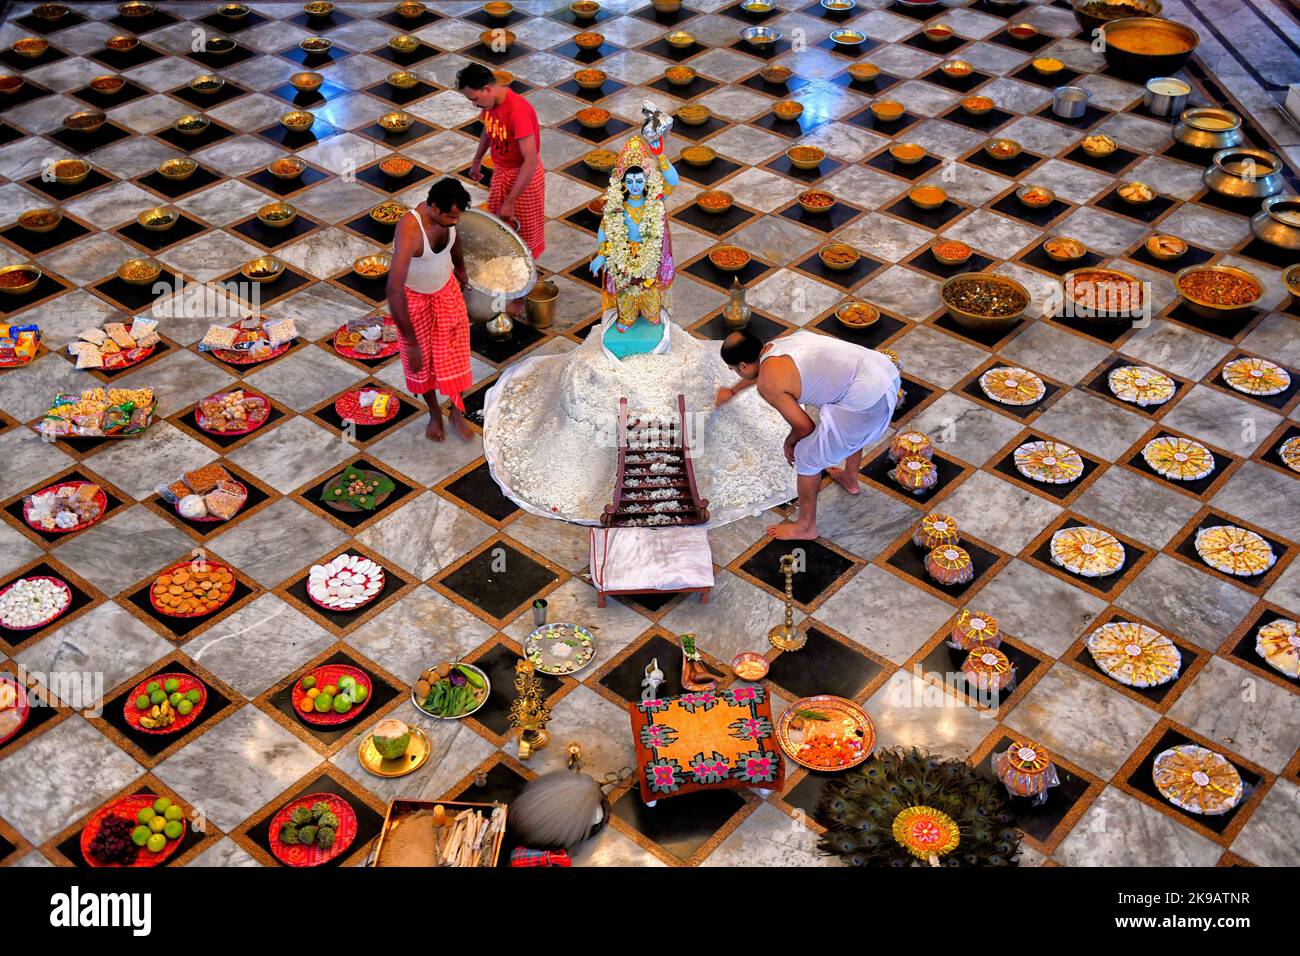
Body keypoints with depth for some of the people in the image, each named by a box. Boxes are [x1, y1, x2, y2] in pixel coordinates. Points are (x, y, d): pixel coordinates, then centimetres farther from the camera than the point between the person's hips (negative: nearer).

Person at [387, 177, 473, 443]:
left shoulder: (446, 216, -20)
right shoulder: (410, 231, -40)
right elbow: (394, 292, -40)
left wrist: (460, 267, 27)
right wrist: (411, 343, -37)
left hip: (447, 290, 5)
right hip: (413, 297, -4)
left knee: (454, 353, 10)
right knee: (421, 360, 14)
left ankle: (457, 410, 33)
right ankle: (434, 413, 39)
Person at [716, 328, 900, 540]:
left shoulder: (767, 382, -8)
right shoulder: (779, 343, 18)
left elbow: (804, 426, -2)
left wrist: (790, 442, 19)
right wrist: (732, 391, 58)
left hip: (865, 401, -8)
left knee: (806, 457, 11)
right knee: (851, 427, 40)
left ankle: (805, 527, 29)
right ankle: (850, 479, 64)